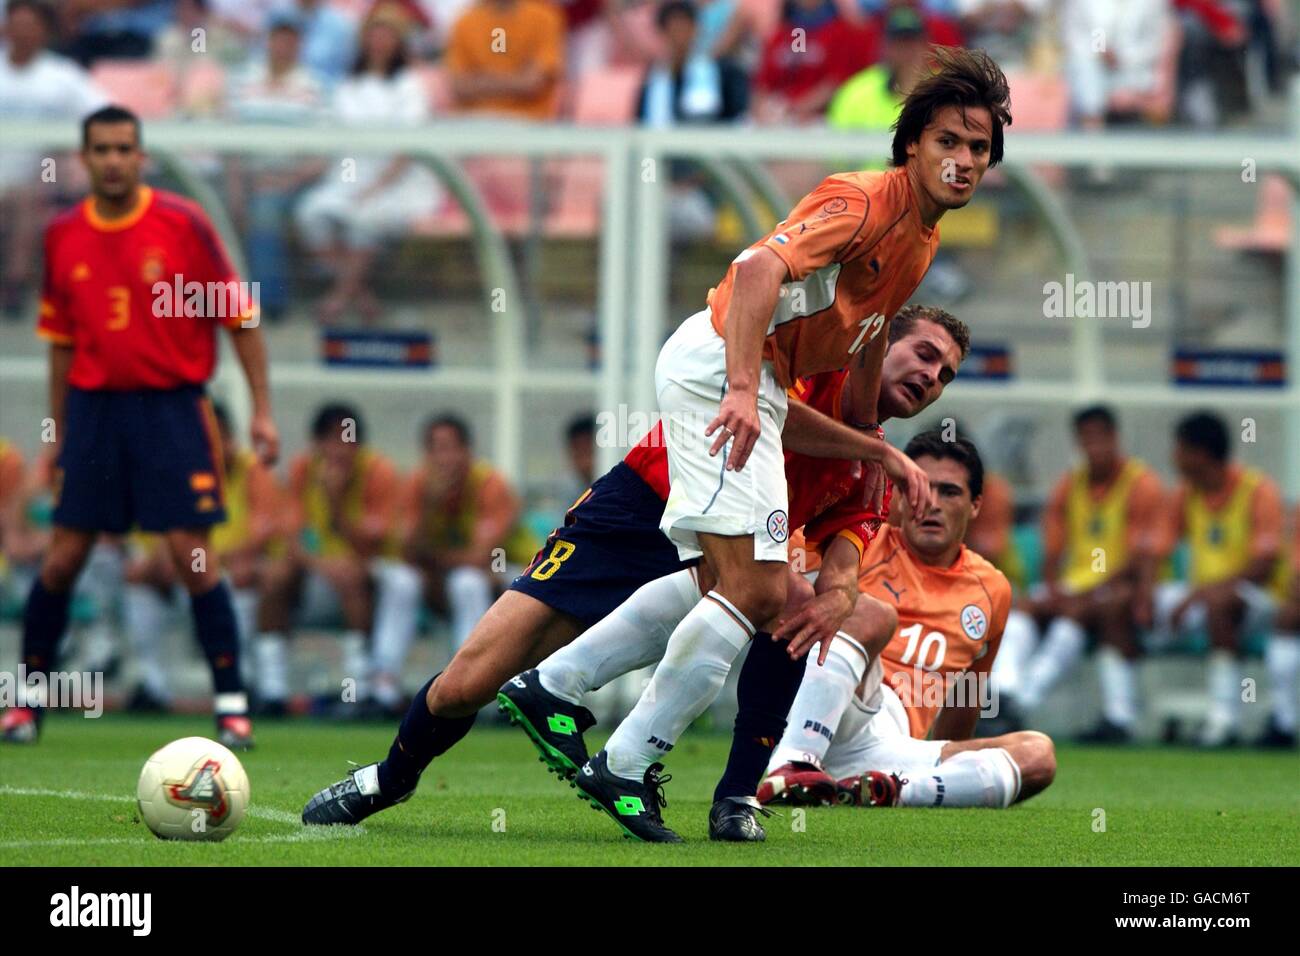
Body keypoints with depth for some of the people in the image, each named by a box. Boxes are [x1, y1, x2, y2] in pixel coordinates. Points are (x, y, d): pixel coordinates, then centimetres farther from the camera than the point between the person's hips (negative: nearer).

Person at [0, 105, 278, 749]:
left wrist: (262, 410, -5)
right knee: (64, 556, 1)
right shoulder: (63, 237, 6)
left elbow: (240, 318, -1)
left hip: (172, 407, -3)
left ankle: (232, 705, -3)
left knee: (192, 553, -9)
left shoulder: (183, 225, -5)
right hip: (94, 407, 3)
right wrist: (58, 434, 16)